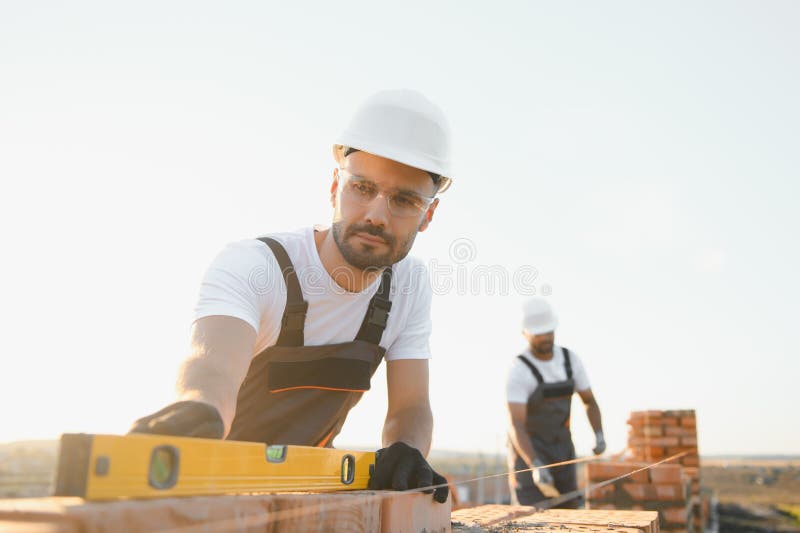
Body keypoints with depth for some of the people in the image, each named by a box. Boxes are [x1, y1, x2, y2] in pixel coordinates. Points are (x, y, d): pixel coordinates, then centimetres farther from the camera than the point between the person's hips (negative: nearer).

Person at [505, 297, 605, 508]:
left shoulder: (571, 359, -1)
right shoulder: (519, 371, -22)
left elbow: (590, 401, 9)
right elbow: (516, 426, -29)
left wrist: (599, 436, -9)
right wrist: (536, 466, -43)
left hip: (560, 451, 6)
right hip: (528, 453, -6)